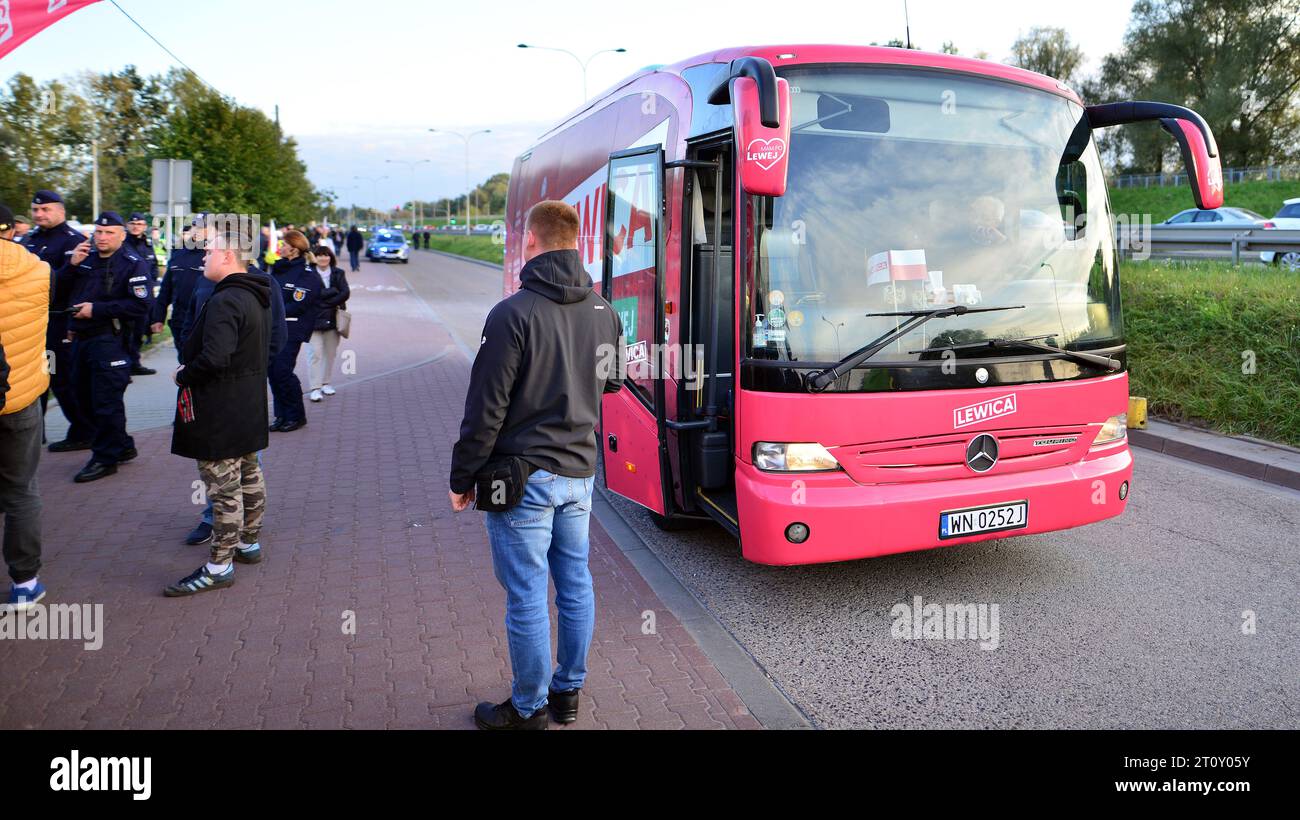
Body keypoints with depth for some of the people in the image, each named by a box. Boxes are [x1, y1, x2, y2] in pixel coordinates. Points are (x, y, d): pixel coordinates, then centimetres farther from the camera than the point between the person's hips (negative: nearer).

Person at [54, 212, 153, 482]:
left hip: (109, 341, -8)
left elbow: (142, 305, -19)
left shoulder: (133, 264, -8)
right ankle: (122, 446, 28)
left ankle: (106, 458, 8)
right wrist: (71, 265, -4)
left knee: (106, 402, -4)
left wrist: (97, 309, -18)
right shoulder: (85, 258, 13)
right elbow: (58, 293, 11)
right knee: (84, 399, 16)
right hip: (80, 339, 8)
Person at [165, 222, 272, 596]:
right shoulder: (256, 296, 9)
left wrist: (183, 375, -13)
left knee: (224, 488, -3)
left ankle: (219, 566, 5)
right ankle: (250, 543, 34)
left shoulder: (224, 302, -22)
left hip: (219, 413, -10)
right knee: (248, 476, 19)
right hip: (248, 408, 10)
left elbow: (214, 359, -32)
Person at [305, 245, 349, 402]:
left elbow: (346, 293, -4)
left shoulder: (338, 273, 8)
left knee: (330, 352, 10)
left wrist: (325, 301, -11)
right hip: (314, 318, -4)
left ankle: (325, 383, 24)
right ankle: (316, 387, -4)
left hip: (333, 318, 4)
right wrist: (333, 291, -12)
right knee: (315, 352, -7)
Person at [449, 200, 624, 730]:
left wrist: (462, 478, -4)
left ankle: (529, 710, 18)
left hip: (524, 476, -6)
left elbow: (486, 408, -15)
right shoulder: (604, 313, 3)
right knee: (575, 584, 15)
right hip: (581, 473, 7)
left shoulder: (513, 314, -16)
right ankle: (568, 693, 30)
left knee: (526, 596, 4)